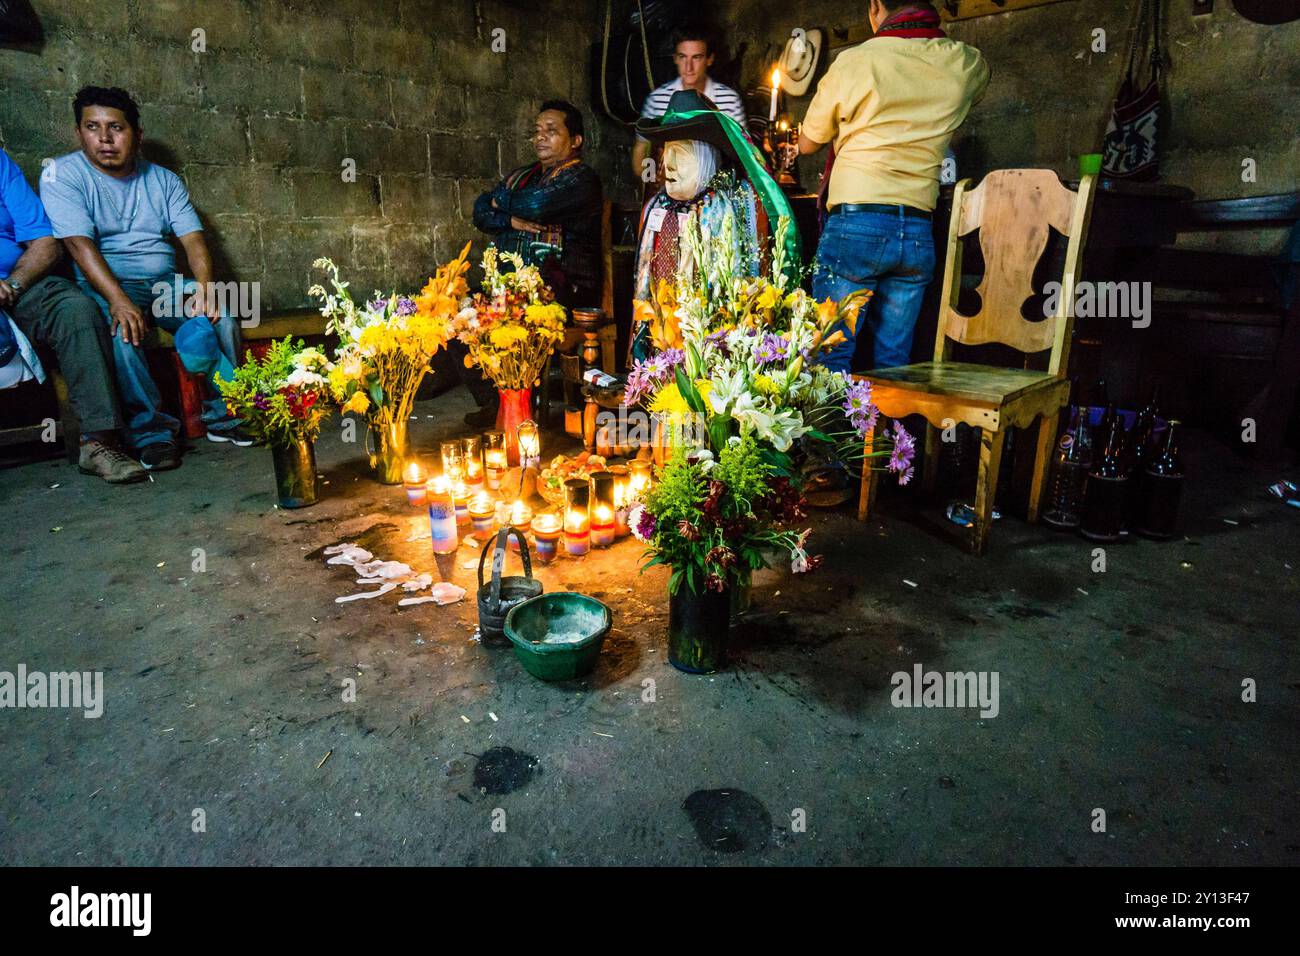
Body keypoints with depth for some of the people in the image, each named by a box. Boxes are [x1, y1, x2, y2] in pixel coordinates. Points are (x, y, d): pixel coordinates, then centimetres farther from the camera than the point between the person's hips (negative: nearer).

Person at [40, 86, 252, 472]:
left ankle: (223, 416, -10)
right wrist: (118, 300, -29)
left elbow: (192, 238, 1)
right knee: (120, 330, -35)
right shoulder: (63, 174, 1)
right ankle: (150, 430, -24)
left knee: (221, 321, -24)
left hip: (167, 284, 3)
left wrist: (204, 288, -20)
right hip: (104, 285, -3)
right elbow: (80, 244, -13)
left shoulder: (164, 180, 13)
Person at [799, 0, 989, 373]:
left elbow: (807, 143, 12)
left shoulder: (854, 62, -2)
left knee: (831, 357, -1)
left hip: (855, 222, -4)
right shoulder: (966, 64, 10)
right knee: (894, 364, 8)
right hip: (919, 233, 4)